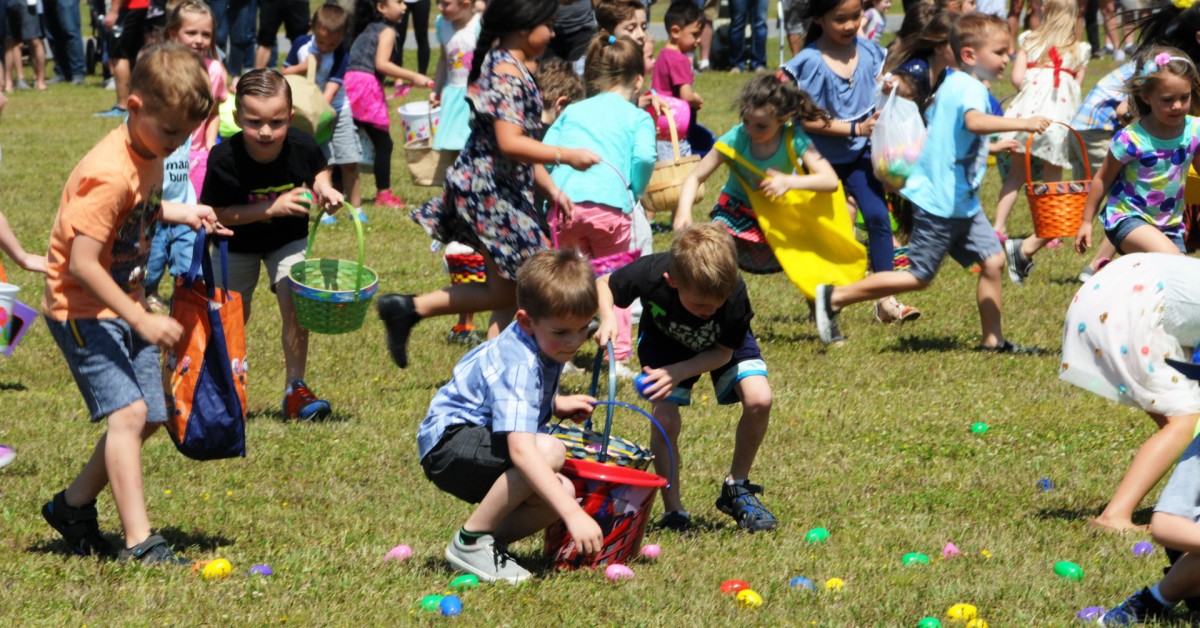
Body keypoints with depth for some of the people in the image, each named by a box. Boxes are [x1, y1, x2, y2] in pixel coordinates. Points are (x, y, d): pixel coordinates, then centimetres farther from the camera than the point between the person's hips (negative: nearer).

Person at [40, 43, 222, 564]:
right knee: (127, 412, -19)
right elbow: (81, 262, -29)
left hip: (123, 305, 9)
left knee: (148, 417, 10)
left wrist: (179, 213, 8)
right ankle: (139, 542, -22)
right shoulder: (111, 174, -26)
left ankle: (73, 506, 27)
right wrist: (142, 320, -29)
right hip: (83, 308, -9)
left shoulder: (149, 157, 3)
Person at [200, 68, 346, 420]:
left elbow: (319, 168, -1)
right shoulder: (224, 160, -34)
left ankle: (295, 388, 1)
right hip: (238, 244, -1)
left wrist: (323, 187, -23)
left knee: (295, 305, -11)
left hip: (288, 239, 1)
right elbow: (216, 213, -27)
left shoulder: (301, 147, -25)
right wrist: (272, 209, -34)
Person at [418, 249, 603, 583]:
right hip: (449, 442, -9)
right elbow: (521, 450, -42)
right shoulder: (519, 366, -29)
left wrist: (557, 404, 9)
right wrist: (573, 514, -48)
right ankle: (471, 540, -18)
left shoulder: (545, 344, 2)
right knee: (549, 451, -32)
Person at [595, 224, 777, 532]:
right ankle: (673, 512, -2)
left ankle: (737, 487, 0)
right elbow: (603, 284, -16)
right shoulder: (651, 275, -38)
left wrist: (678, 372, -37)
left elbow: (723, 353, -22)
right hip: (665, 342, 0)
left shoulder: (734, 293, -38)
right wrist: (607, 318, -36)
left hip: (722, 346, 0)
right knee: (664, 420, -21)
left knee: (759, 400, -23)